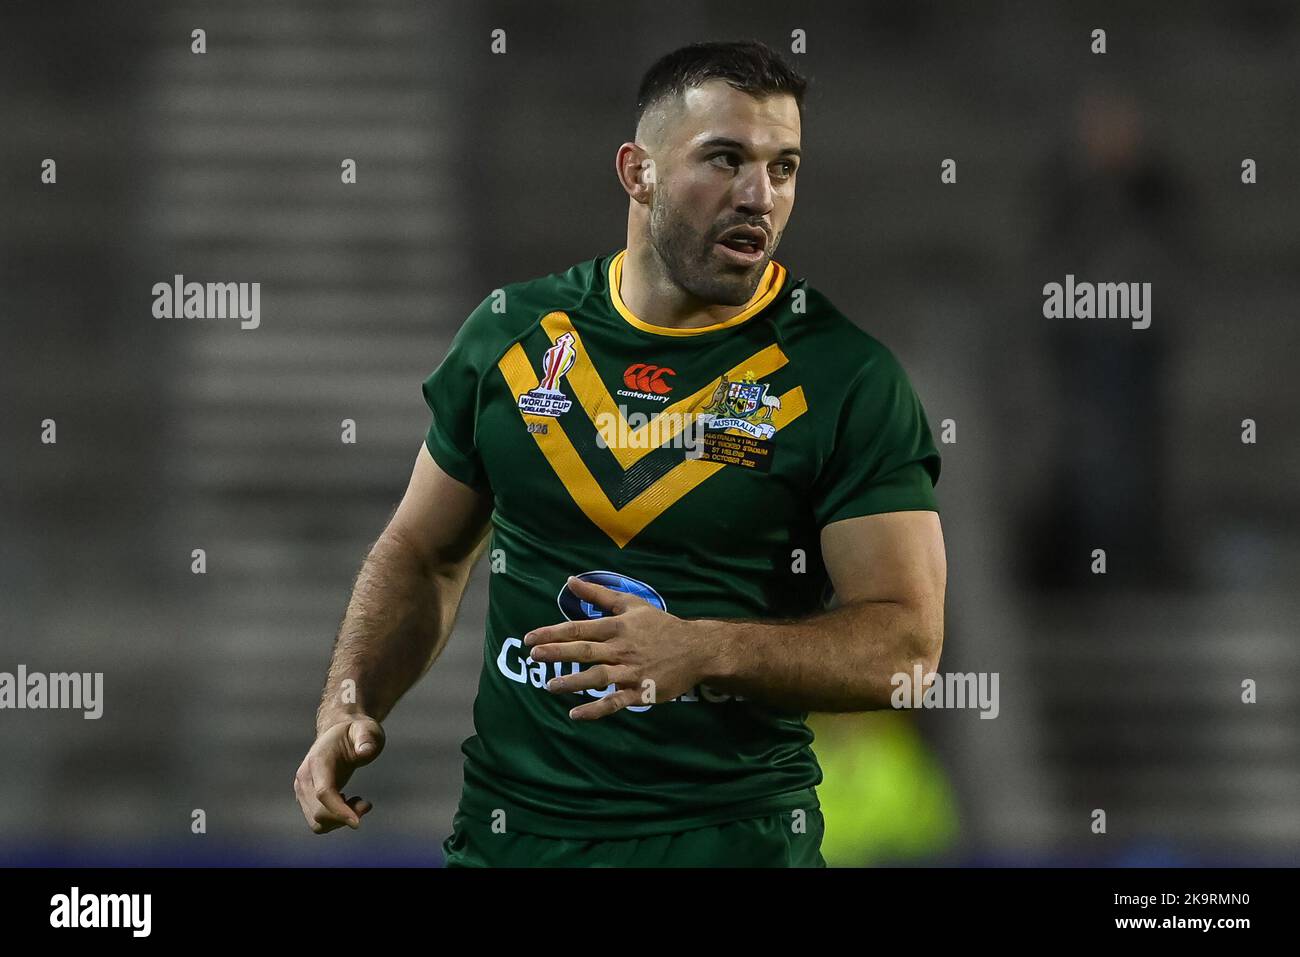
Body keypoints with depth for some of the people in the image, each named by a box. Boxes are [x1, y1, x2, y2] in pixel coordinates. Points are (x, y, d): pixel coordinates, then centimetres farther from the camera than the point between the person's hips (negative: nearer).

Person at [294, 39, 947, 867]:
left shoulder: (847, 378, -8)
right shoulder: (515, 333, 4)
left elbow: (905, 642, -13)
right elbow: (424, 555, 14)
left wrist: (705, 653, -26)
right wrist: (348, 710, -2)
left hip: (736, 831, -3)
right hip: (509, 828, 3)